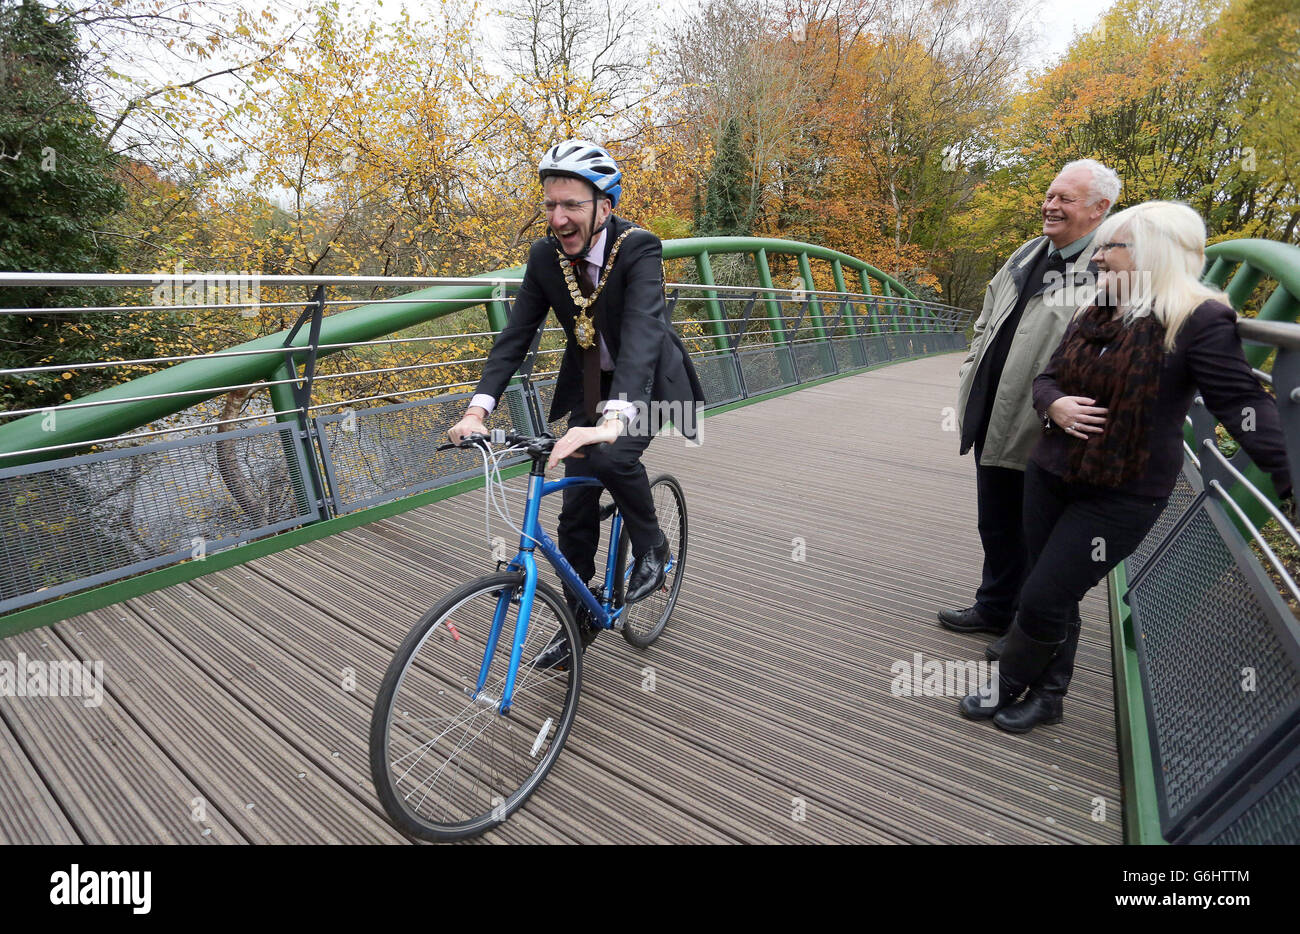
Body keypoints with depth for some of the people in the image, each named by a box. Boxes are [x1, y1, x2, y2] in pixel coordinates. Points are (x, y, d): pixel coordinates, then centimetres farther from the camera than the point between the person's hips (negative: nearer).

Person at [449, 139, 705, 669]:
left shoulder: (638, 248, -26)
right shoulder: (545, 255, -10)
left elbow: (642, 333, -41)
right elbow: (516, 334, -13)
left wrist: (613, 421, -56)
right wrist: (478, 408, -28)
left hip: (648, 381, -4)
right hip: (591, 383, 5)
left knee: (614, 457, -33)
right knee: (576, 508, 3)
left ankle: (650, 546, -1)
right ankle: (580, 619, 22)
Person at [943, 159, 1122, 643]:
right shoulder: (1026, 256, 13)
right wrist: (971, 385, 12)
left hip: (1041, 435, -7)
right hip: (993, 423, 8)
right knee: (995, 526, 21)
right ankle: (994, 609, 40)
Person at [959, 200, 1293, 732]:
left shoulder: (1197, 321, -12)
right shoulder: (1093, 316, 8)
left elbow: (1242, 403, -16)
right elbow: (1047, 378, 13)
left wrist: (1288, 474, -26)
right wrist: (1052, 405, -9)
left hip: (1122, 495, -6)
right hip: (1050, 476, 6)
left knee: (1043, 599, -3)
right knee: (1056, 597, 14)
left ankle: (1007, 688, 19)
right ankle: (1047, 694, 32)